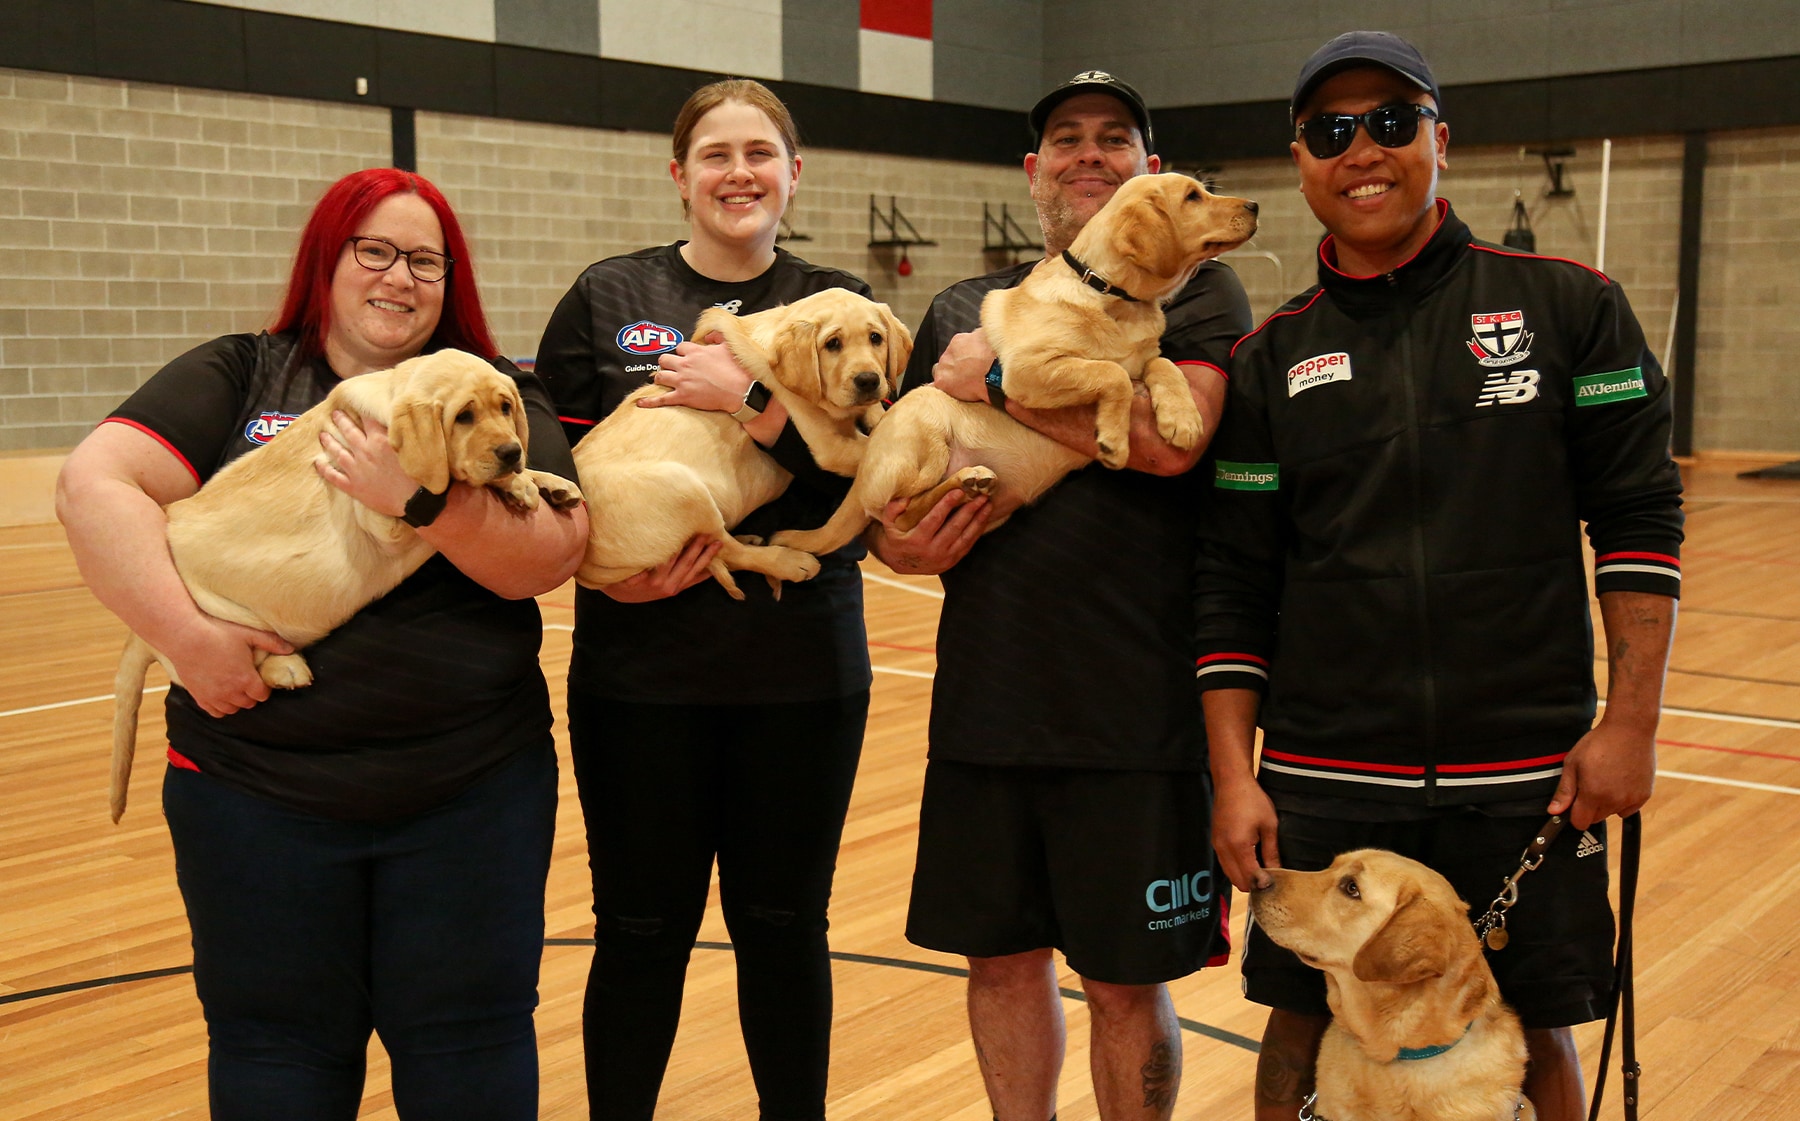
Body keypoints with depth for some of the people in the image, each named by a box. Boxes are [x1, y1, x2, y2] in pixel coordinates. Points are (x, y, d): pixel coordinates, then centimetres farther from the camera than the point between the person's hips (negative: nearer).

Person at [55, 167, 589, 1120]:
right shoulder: (237, 378, 4)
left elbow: (549, 557, -10)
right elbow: (96, 484, -8)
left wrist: (422, 499, -25)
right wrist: (187, 636, -18)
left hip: (471, 792, 0)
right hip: (255, 788, 0)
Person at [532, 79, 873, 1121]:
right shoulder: (607, 299, 3)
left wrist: (751, 398, -17)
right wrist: (603, 566, -14)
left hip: (803, 669, 1)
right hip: (643, 668, -1)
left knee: (785, 926, 11)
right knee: (643, 931, 7)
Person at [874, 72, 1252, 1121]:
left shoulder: (1199, 292, 0)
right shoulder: (961, 312, 12)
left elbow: (1169, 438, -19)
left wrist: (1002, 379, -12)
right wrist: (903, 544, -6)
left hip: (1137, 710, -4)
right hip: (986, 703, 4)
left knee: (1126, 983, 7)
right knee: (1003, 957, 14)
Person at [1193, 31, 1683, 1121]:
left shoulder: (1569, 307, 0)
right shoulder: (1271, 360, 4)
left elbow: (1639, 514, 0)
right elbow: (1237, 583, 3)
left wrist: (1631, 721, -6)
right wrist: (1233, 775, -2)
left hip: (1529, 774, -1)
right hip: (1323, 782, 1)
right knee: (1305, 1033, 9)